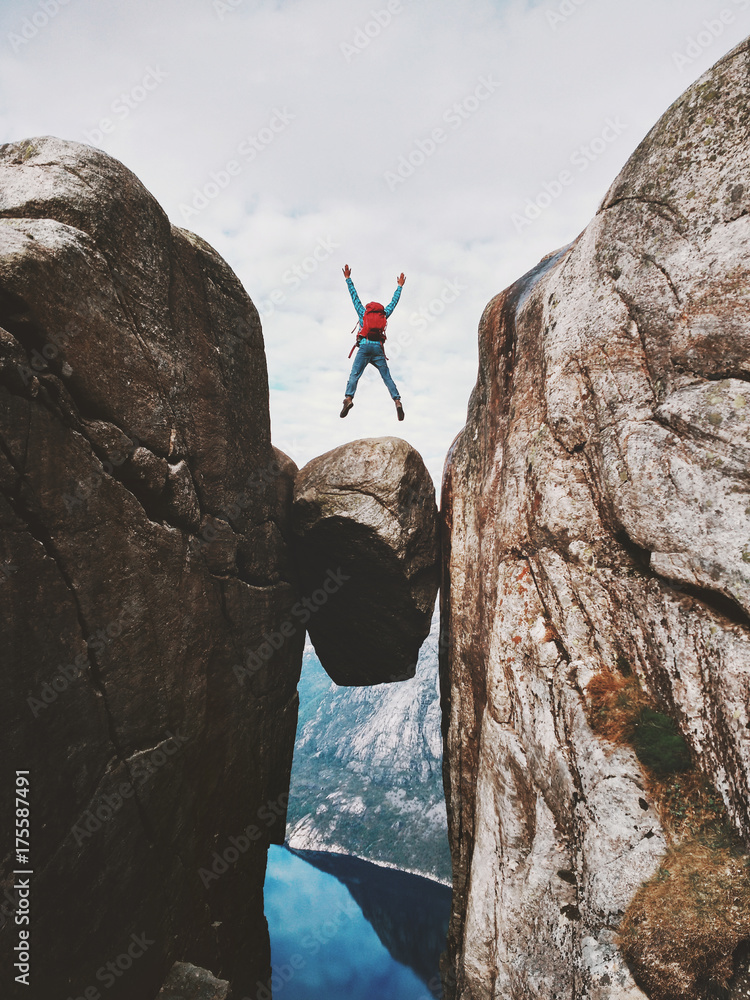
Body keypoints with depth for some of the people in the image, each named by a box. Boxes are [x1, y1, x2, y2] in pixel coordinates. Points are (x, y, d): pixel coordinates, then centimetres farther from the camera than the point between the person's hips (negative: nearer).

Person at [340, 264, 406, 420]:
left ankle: (348, 397, -36)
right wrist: (400, 286, 45)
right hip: (378, 348, 2)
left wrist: (348, 278, 30)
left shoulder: (363, 313, 19)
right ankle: (397, 401, -17)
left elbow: (354, 296, 22)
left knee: (354, 375, -14)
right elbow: (394, 302, 33)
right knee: (387, 377, -1)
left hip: (364, 346, -2)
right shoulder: (383, 314, 23)